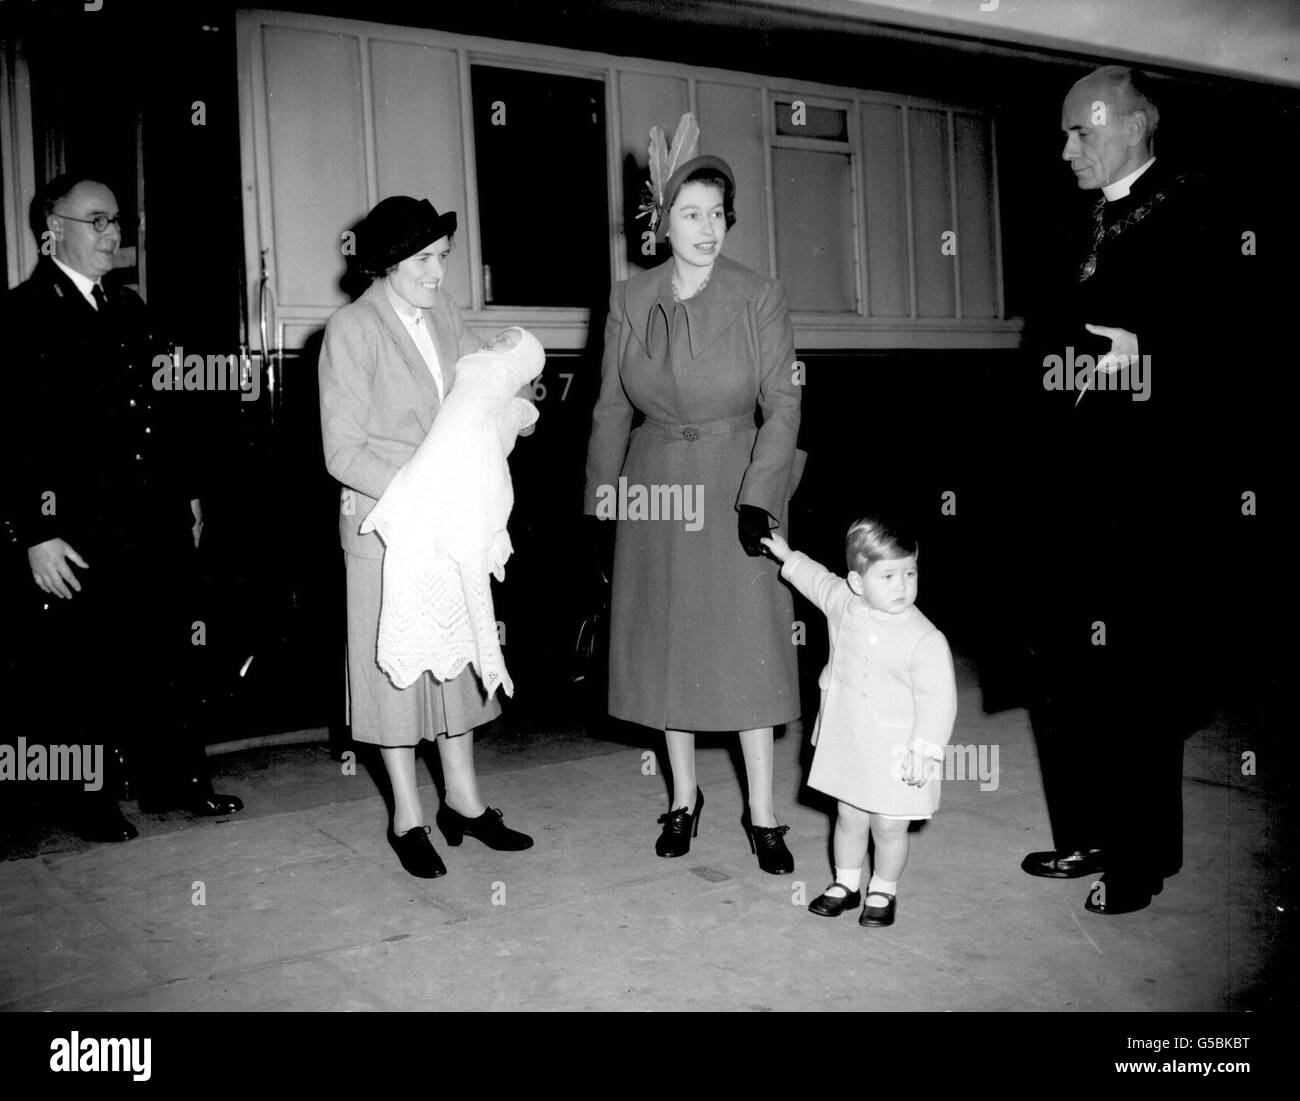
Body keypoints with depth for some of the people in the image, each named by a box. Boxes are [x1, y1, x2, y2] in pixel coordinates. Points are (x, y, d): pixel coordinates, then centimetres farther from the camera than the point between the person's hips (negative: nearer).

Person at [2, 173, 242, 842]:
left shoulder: (127, 308, 15)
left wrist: (187, 490, 17)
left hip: (156, 522, 6)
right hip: (80, 534, -6)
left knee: (163, 659, 13)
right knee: (87, 670, 6)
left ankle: (171, 778, 27)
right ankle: (96, 799, 20)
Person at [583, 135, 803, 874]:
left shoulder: (760, 297, -6)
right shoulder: (629, 300, 1)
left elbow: (783, 403, -8)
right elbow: (612, 406, 6)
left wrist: (758, 493, -17)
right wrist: (602, 494, 2)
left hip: (737, 492, -2)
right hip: (655, 490, 3)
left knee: (747, 647, 0)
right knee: (667, 646, 9)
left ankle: (763, 814, 12)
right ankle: (684, 798, 26)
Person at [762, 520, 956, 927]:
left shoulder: (926, 640, -20)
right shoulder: (841, 604, -5)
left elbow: (937, 700, -17)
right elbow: (818, 579, 19)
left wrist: (925, 751, -19)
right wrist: (787, 556, 22)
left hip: (896, 753, -4)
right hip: (846, 742, 5)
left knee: (888, 825, 8)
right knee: (849, 818, 17)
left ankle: (883, 891, 31)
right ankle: (846, 884, 36)